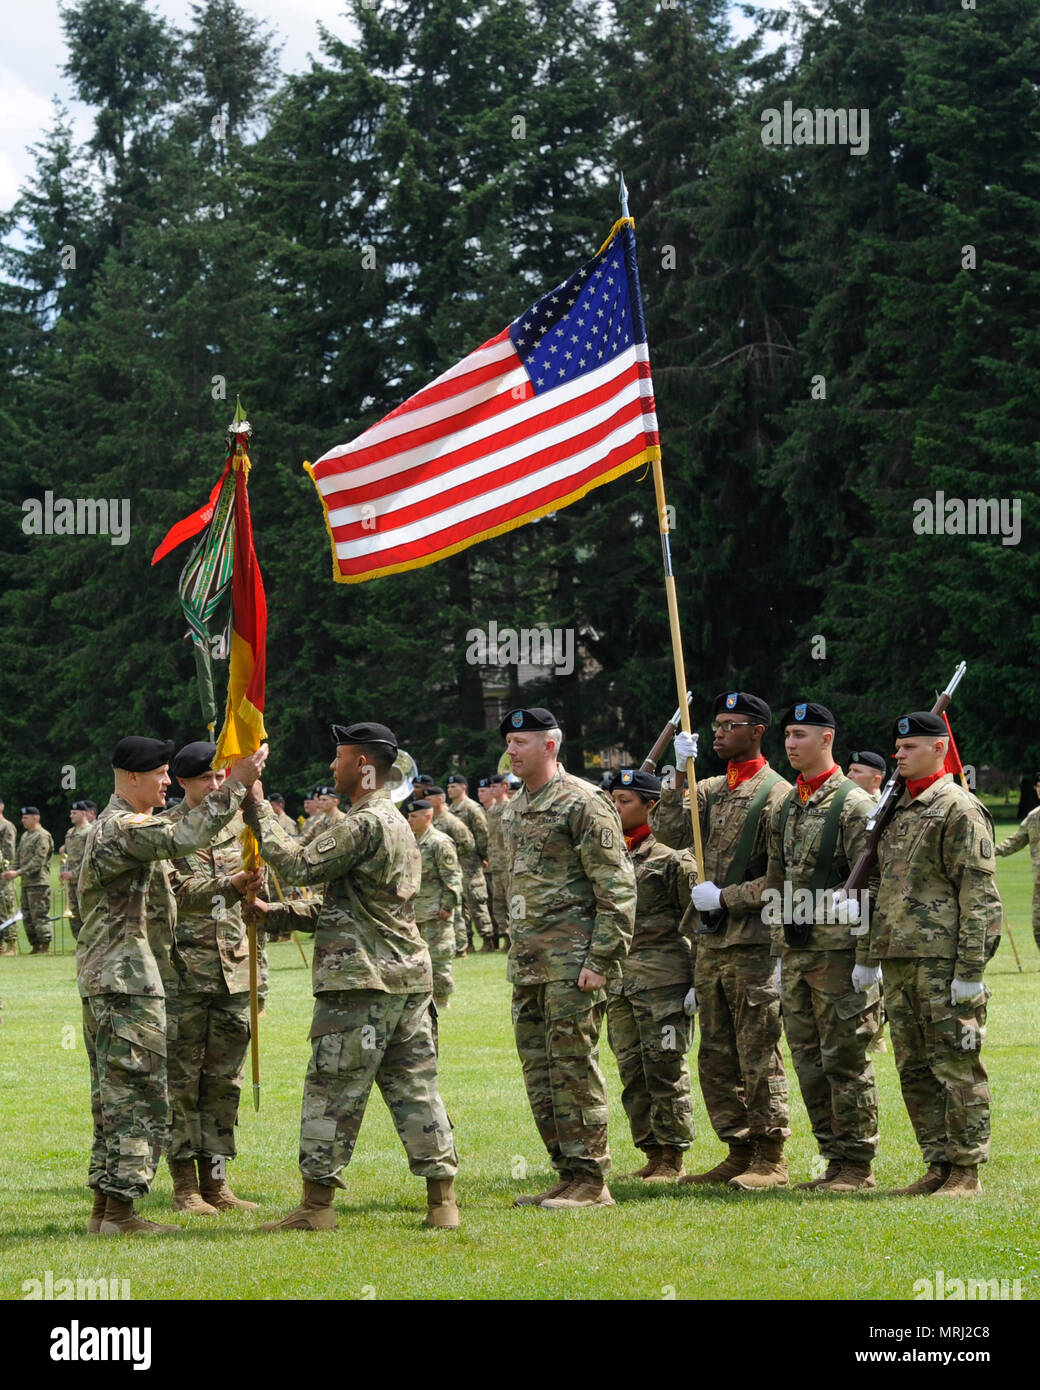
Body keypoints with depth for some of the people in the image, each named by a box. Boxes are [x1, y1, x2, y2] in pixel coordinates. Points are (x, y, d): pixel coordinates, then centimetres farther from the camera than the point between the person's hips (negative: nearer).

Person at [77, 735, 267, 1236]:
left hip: (105, 981, 11)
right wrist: (235, 786, -29)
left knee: (115, 1100, 13)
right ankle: (119, 1209, -7)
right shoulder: (119, 828, -16)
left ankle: (105, 1205, 15)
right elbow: (181, 837, -30)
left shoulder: (123, 824, 19)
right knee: (140, 1099, -8)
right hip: (127, 981, -11)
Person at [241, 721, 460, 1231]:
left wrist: (257, 811, -8)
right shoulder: (398, 825, 21)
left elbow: (300, 866, -17)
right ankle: (442, 1200, 6)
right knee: (415, 1088, 8)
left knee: (333, 1092, -2)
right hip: (410, 979, 9)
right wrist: (275, 914, 17)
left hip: (362, 981, -9)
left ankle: (317, 1203, 1)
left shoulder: (365, 823, -13)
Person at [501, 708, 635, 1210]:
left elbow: (617, 889, -13)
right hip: (528, 962, 9)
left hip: (571, 959, -9)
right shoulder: (513, 809, 17)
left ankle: (590, 1182, -4)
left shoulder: (583, 803, -10)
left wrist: (600, 960, -17)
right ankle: (568, 1174, 15)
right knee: (538, 1071, 9)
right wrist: (516, 953, 19)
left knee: (574, 1066, -8)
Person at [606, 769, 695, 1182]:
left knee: (664, 1067, -5)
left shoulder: (673, 857, -5)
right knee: (632, 1071, 7)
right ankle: (652, 1153, 14)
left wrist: (698, 981, -12)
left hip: (663, 977, -7)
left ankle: (672, 1158, 2)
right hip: (618, 977, 7)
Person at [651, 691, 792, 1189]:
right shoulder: (710, 790, 15)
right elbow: (670, 832, 1)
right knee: (715, 1057, 10)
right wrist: (680, 775, -7)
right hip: (709, 942, 8)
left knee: (758, 1055, -5)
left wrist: (726, 898, -15)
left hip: (753, 945, -8)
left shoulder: (776, 795, -8)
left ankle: (770, 1159, 1)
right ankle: (739, 1152, 18)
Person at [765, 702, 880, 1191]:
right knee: (809, 1059, 9)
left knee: (845, 1059, -5)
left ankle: (857, 1164, 1)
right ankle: (834, 1159, 16)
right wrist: (781, 939, 17)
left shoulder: (854, 804, -8)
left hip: (839, 950, -8)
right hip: (795, 953, 8)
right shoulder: (785, 807, 15)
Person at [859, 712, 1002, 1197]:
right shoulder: (898, 812, 19)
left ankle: (966, 1173, -1)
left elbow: (979, 895, -12)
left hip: (944, 960, -9)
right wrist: (866, 955, 19)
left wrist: (970, 970, -18)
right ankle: (939, 1166, 16)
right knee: (914, 1070, 10)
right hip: (900, 960, 9)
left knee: (956, 1066, -5)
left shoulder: (960, 810, -7)